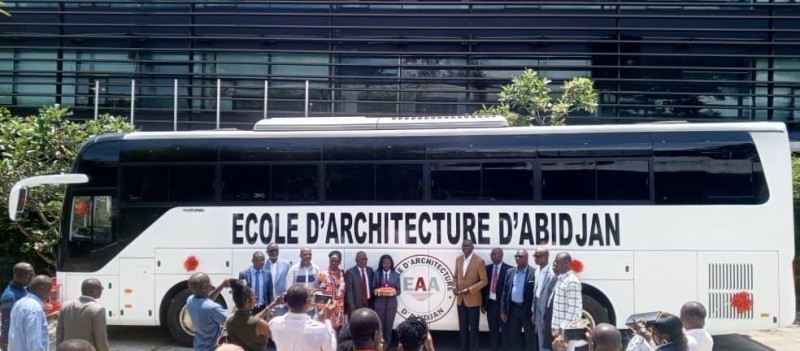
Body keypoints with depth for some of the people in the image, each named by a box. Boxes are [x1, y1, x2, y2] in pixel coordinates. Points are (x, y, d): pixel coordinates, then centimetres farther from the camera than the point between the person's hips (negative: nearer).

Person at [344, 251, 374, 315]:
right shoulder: (350, 272, -6)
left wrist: (372, 304, 6)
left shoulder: (370, 270, 10)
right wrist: (352, 308, -15)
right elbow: (349, 291, -9)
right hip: (356, 305, -4)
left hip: (368, 304, 4)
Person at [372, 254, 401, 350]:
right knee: (379, 325, 3)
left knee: (389, 325, 6)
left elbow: (398, 290, 5)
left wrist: (394, 292, -16)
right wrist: (377, 291, -19)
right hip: (379, 303, -1)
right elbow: (373, 289, 2)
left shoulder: (395, 275, 4)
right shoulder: (376, 274, 0)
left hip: (391, 304, 1)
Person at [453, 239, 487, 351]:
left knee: (473, 327, 5)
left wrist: (469, 290, -20)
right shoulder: (458, 259, 7)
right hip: (460, 299, 5)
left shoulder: (479, 261, -11)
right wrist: (455, 287, -5)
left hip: (473, 299, -5)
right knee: (462, 327, 11)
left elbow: (484, 281, -12)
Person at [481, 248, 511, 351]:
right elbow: (484, 285, 9)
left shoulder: (508, 269, -9)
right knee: (492, 330, 12)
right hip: (490, 303, 4)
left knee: (504, 330, 6)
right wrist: (483, 304, 7)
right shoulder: (488, 268, 6)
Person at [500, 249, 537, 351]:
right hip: (513, 308, 5)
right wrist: (503, 311, 4)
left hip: (527, 309, -5)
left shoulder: (534, 273, -10)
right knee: (513, 337, 13)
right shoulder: (510, 272, 7)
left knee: (530, 337, 7)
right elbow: (505, 292, 8)